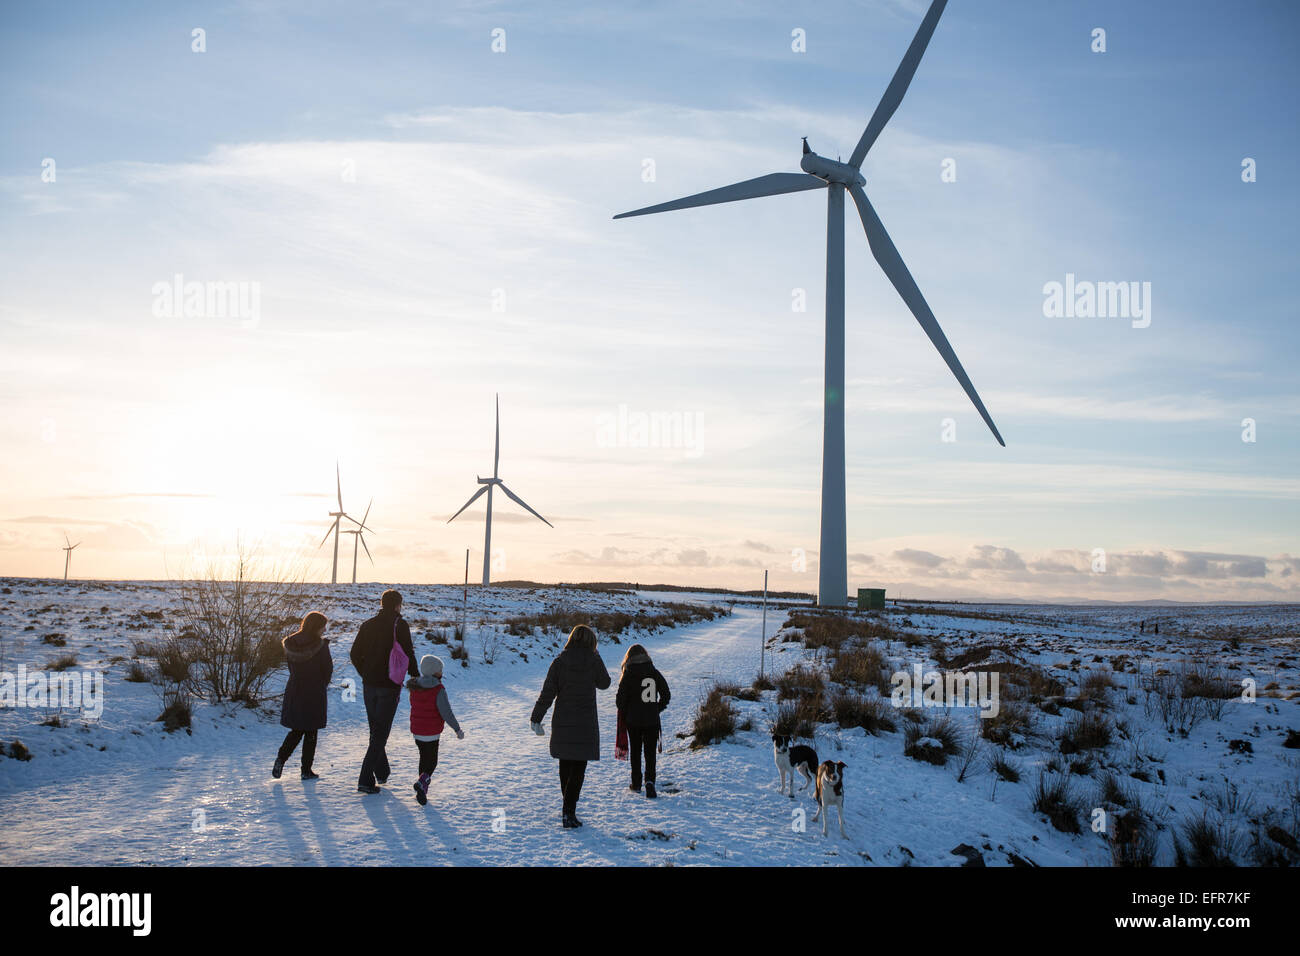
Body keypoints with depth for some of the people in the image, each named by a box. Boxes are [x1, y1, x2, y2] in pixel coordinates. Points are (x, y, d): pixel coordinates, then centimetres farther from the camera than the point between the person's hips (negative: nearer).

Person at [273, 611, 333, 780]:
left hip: (294, 692, 4)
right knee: (310, 732, 8)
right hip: (314, 694, -4)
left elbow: (291, 668, 6)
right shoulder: (320, 646, -16)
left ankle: (281, 758, 1)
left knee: (296, 730, 19)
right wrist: (322, 686, 11)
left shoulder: (291, 643, -1)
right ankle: (306, 770, 12)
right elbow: (328, 669, -8)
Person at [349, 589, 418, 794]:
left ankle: (382, 772, 31)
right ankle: (366, 780, -8)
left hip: (369, 685, 5)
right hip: (389, 686, -5)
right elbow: (408, 654, -11)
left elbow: (355, 654, 6)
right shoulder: (400, 625, -10)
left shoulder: (368, 625, 5)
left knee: (375, 730, 20)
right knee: (381, 733, -1)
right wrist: (416, 677, 5)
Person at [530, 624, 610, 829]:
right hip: (586, 724, -2)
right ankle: (569, 813, -8)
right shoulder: (594, 660, -7)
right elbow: (604, 683, 11)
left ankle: (569, 808, 30)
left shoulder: (559, 662, -4)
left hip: (562, 723, 2)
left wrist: (536, 718, 1)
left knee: (565, 764, 18)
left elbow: (547, 693, -5)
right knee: (578, 768, 2)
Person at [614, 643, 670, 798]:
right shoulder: (655, 673, 0)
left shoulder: (628, 675, -9)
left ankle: (636, 784, 21)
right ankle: (650, 781, -15)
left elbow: (620, 700, -9)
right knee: (650, 753, 5)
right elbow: (666, 696, 3)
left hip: (633, 721, -1)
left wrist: (623, 713, 10)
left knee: (635, 752, 14)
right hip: (652, 721, 1)